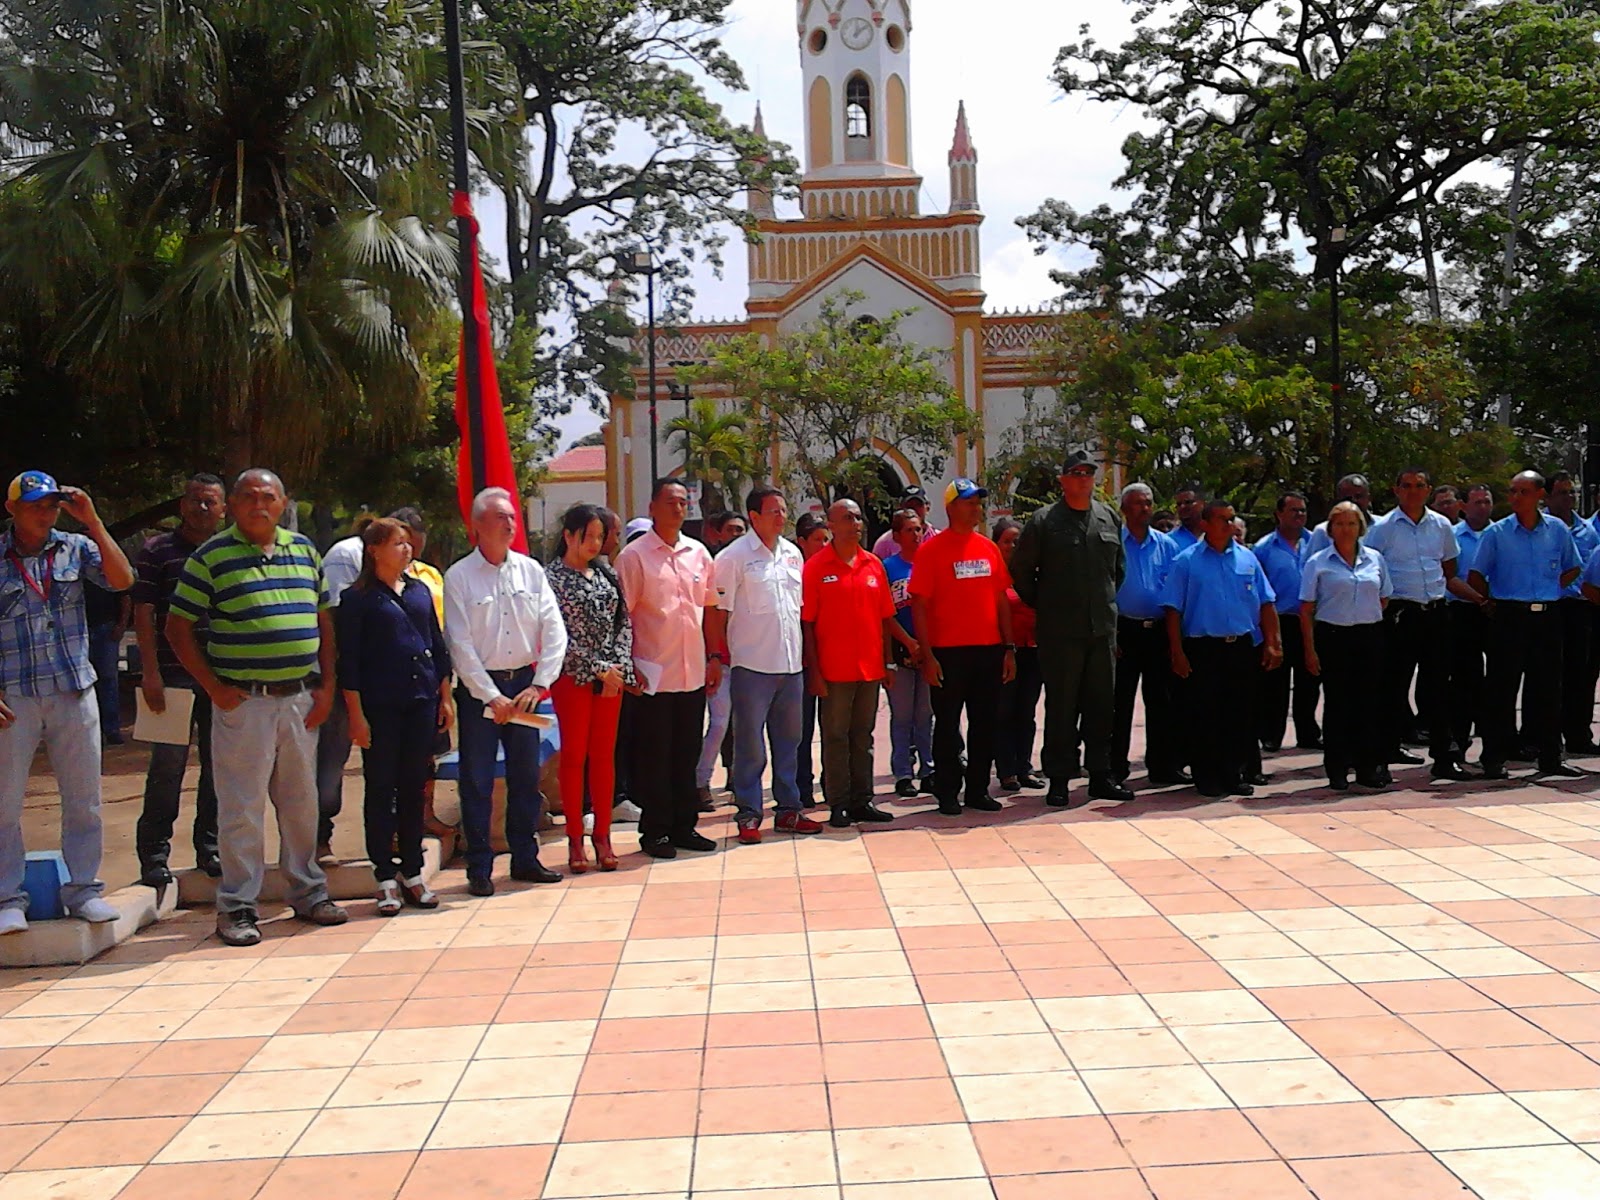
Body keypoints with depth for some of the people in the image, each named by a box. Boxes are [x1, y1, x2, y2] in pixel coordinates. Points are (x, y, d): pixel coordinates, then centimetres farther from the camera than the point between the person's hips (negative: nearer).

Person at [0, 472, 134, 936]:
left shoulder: (75, 548, 5)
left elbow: (122, 580, -9)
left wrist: (92, 522, -12)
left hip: (75, 692, 2)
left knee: (84, 800, 7)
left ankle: (83, 889, 18)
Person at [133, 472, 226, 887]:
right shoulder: (157, 551, 1)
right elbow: (143, 614, -3)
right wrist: (150, 673, -10)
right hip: (173, 677, -4)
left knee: (219, 767, 9)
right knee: (167, 767, -1)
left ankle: (210, 847, 20)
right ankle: (154, 854, 8)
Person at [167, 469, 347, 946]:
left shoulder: (304, 551, 11)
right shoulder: (211, 557, -4)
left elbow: (323, 620, 15)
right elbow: (178, 628, -3)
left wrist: (326, 686, 7)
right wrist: (214, 687, -9)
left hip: (300, 698, 5)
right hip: (243, 702, -4)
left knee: (302, 802, 13)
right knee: (242, 808, 1)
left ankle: (308, 893, 25)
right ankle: (237, 907, 11)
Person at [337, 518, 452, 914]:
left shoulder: (420, 591, 11)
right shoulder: (357, 598, -3)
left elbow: (439, 647, 16)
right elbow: (348, 660, -5)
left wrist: (445, 697, 12)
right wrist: (356, 713, -10)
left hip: (422, 702, 4)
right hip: (380, 706, -4)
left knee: (414, 788, 9)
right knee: (381, 789, 2)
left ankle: (412, 872, 18)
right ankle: (386, 877, 10)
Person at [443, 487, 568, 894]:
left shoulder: (531, 571, 5)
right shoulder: (458, 577, -5)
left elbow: (554, 631, 2)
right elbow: (460, 645, -9)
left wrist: (539, 685, -8)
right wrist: (492, 696, -13)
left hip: (524, 683, 3)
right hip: (479, 688, -3)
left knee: (526, 776, 11)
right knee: (477, 781, 2)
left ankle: (526, 859, 23)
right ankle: (480, 868, 12)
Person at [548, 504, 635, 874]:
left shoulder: (607, 575, 11)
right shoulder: (552, 577, -4)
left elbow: (624, 622, 8)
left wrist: (618, 665, -7)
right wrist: (597, 669, -13)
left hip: (611, 677, 4)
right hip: (572, 676, -4)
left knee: (604, 755, 7)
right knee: (574, 755, 2)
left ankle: (603, 836, 14)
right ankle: (575, 839, 8)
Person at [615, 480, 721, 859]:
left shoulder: (698, 552, 10)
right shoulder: (634, 555, -5)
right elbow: (622, 614, -7)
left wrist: (714, 657, 11)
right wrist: (629, 667, -11)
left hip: (693, 673, 5)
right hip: (654, 675, -5)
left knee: (687, 755, 12)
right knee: (654, 758, 3)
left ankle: (684, 826, 22)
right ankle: (654, 831, 13)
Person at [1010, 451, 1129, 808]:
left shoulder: (1110, 518, 10)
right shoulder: (1044, 521, -2)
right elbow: (1021, 570, 2)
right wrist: (1041, 605, 3)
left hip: (1103, 627, 4)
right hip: (1060, 631, -4)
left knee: (1102, 704, 9)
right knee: (1061, 707, 1)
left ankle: (1101, 775, 19)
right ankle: (1059, 780, 7)